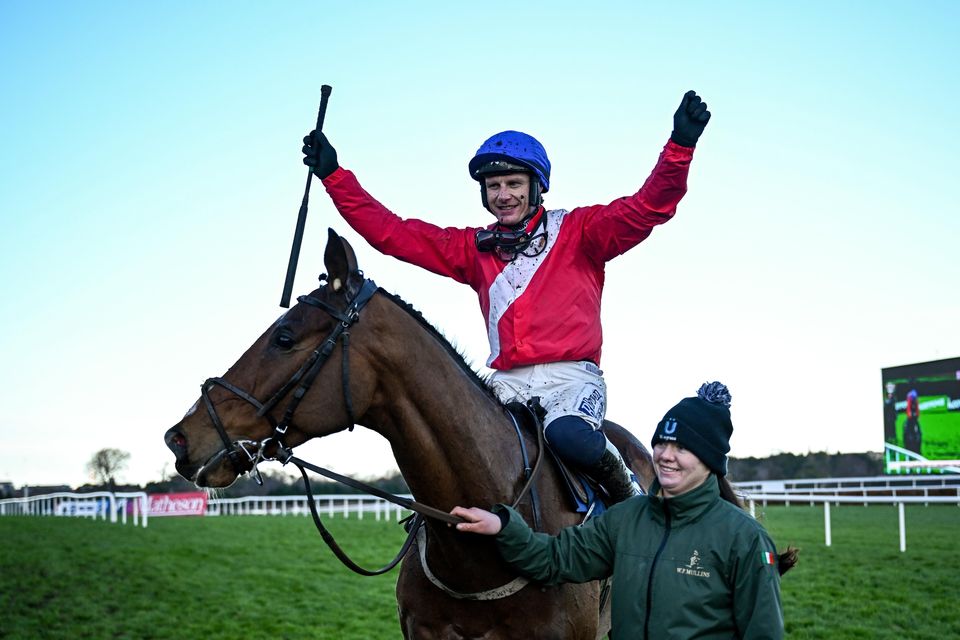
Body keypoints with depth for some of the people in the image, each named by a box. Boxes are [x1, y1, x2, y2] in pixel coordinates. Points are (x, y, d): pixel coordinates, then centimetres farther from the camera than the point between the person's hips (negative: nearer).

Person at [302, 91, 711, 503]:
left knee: (570, 436, -35)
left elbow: (648, 207, -5)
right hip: (507, 383, 4)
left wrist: (680, 145, -20)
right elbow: (389, 232, 15)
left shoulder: (577, 232, 7)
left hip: (572, 376, -3)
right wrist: (332, 174, 11)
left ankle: (626, 491, -5)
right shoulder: (475, 249, 16)